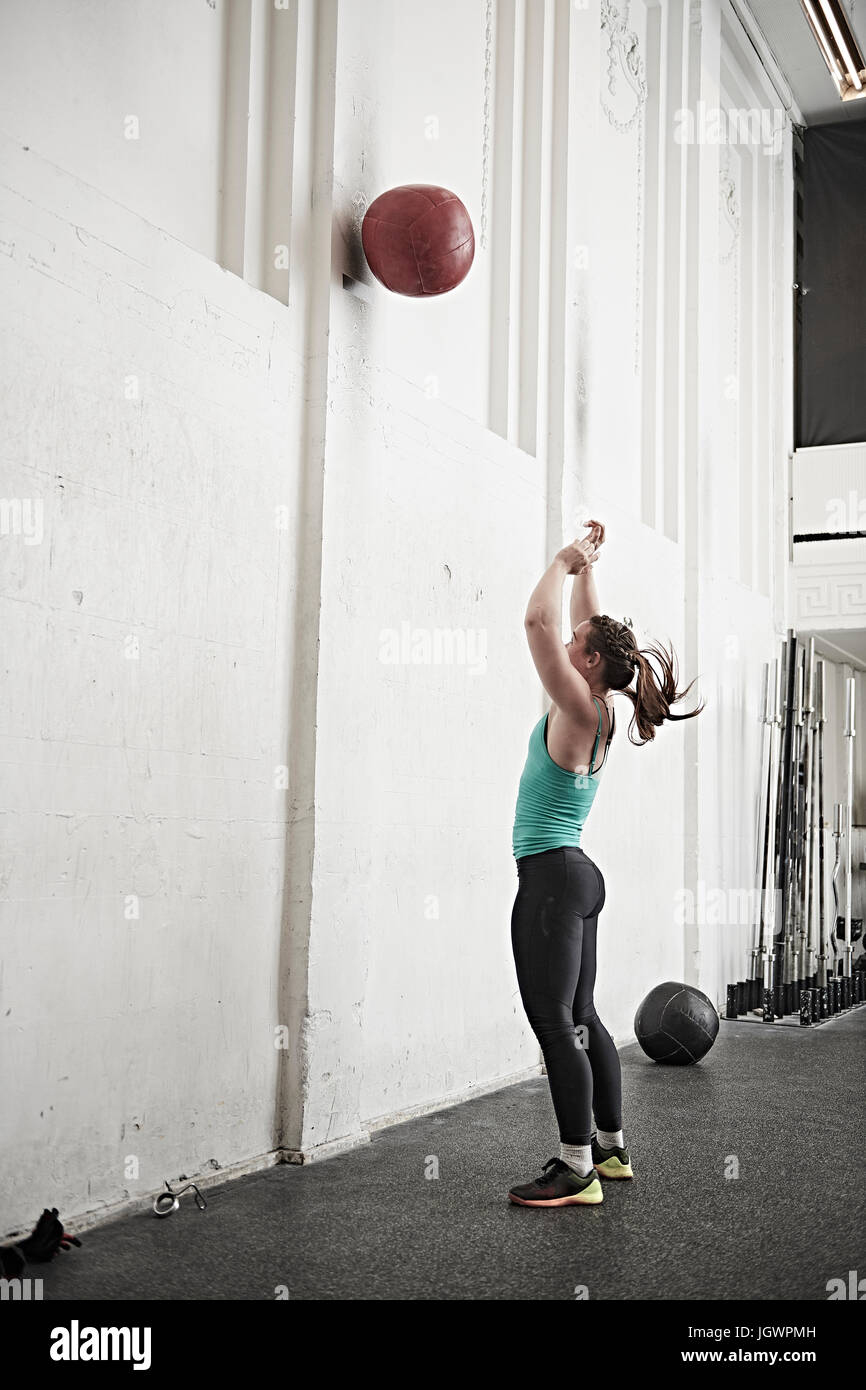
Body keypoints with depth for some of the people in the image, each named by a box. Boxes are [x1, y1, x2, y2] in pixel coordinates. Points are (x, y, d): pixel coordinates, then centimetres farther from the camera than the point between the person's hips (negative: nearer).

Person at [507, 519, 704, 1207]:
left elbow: (539, 620, -18)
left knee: (555, 1022, -7)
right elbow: (587, 624, 22)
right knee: (580, 1019, 15)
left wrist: (569, 559, -6)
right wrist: (586, 566, 24)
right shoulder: (600, 710, 9)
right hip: (576, 875, 10)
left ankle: (577, 1170, -3)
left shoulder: (581, 709, -14)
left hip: (552, 877, -10)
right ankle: (611, 1147, 24)